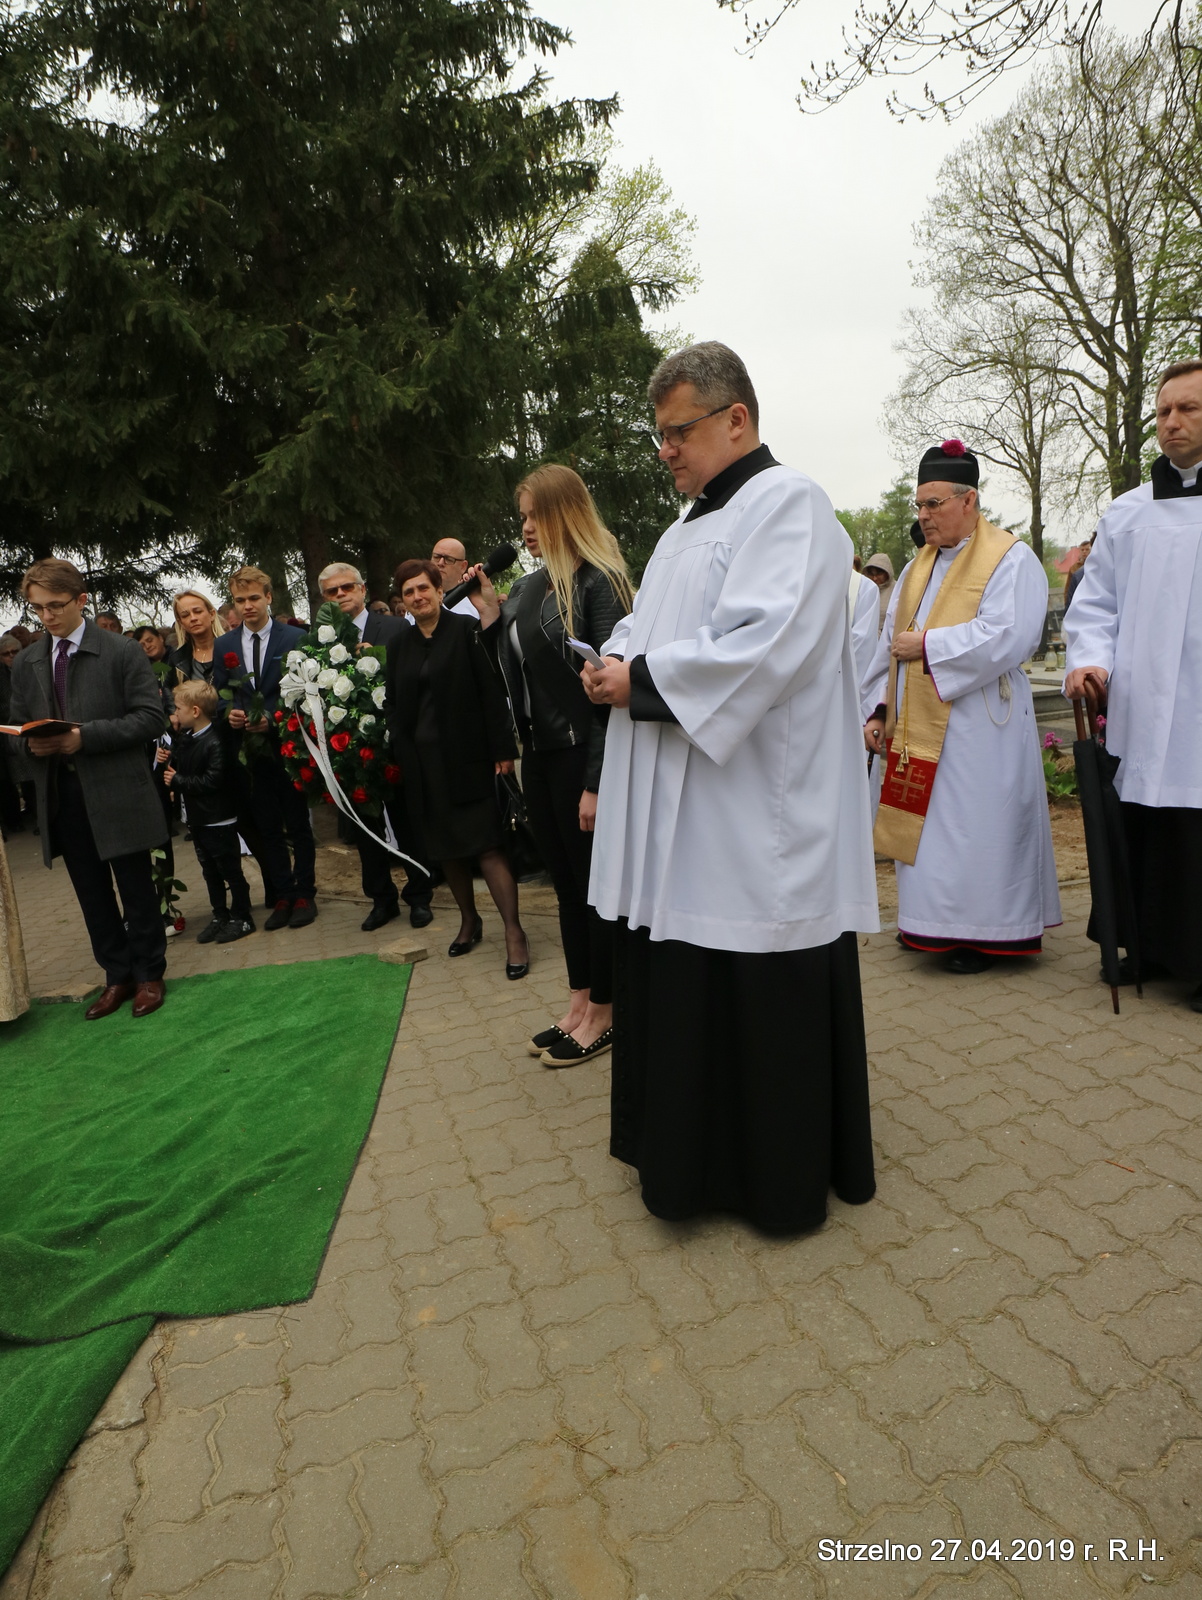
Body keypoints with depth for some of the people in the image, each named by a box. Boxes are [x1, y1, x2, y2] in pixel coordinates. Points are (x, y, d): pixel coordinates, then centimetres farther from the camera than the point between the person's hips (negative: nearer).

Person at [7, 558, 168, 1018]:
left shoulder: (123, 651, -4)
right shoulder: (25, 663, 10)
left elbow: (150, 718, -11)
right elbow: (18, 726, 15)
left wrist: (84, 736, -20)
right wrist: (32, 741, -9)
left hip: (118, 793, -4)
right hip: (60, 795, 5)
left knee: (136, 889, 6)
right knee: (92, 894, 13)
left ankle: (149, 975, 22)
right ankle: (117, 976, 27)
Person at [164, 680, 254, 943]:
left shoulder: (215, 743, -20)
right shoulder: (186, 738, 7)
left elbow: (212, 781, -25)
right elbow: (178, 767, 11)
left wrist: (178, 780, -15)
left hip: (220, 821, -9)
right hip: (198, 819, 9)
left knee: (231, 872, 2)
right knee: (210, 872, 16)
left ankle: (241, 918, 13)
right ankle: (220, 916, 27)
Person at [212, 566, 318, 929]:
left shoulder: (294, 638, -3)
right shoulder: (223, 646, 9)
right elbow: (219, 696, 12)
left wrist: (273, 719, -17)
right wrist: (229, 713, -10)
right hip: (249, 749, 4)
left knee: (298, 824, 7)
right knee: (266, 828, 10)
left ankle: (305, 895, 18)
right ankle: (282, 896, 20)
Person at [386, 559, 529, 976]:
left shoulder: (466, 630, -4)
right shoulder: (400, 644, 11)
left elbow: (492, 692, -9)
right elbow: (393, 704, 12)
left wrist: (502, 749, -13)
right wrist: (401, 755, 3)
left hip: (466, 756, -5)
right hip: (423, 761, 5)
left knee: (487, 844, -7)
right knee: (445, 846, 12)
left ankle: (514, 932, -1)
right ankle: (468, 921, 29)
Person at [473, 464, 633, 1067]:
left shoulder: (598, 582, -12)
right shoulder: (526, 587, 11)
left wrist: (597, 782, -22)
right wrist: (488, 615, 3)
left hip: (581, 756, -8)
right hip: (538, 754, 8)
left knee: (594, 882, 4)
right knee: (566, 882, 15)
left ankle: (603, 1014, 20)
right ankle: (578, 1002, 29)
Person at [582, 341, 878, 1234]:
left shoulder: (788, 504, -9)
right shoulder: (691, 525, 20)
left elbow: (764, 647, -23)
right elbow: (649, 625, 24)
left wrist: (641, 682, -14)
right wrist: (616, 660, 1)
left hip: (759, 822, -9)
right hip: (678, 815, 9)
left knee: (767, 1006, 3)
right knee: (676, 991, 15)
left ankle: (786, 1180, 24)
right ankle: (691, 1155, 34)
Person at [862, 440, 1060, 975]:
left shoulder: (1011, 559, -4)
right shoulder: (917, 568, 17)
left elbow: (1007, 637, -19)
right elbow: (890, 645, 15)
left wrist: (925, 644, -14)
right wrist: (878, 710, 6)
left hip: (977, 728, -7)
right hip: (918, 727, 7)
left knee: (973, 827, -2)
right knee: (925, 823, 9)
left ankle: (982, 932, 9)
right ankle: (932, 922, 21)